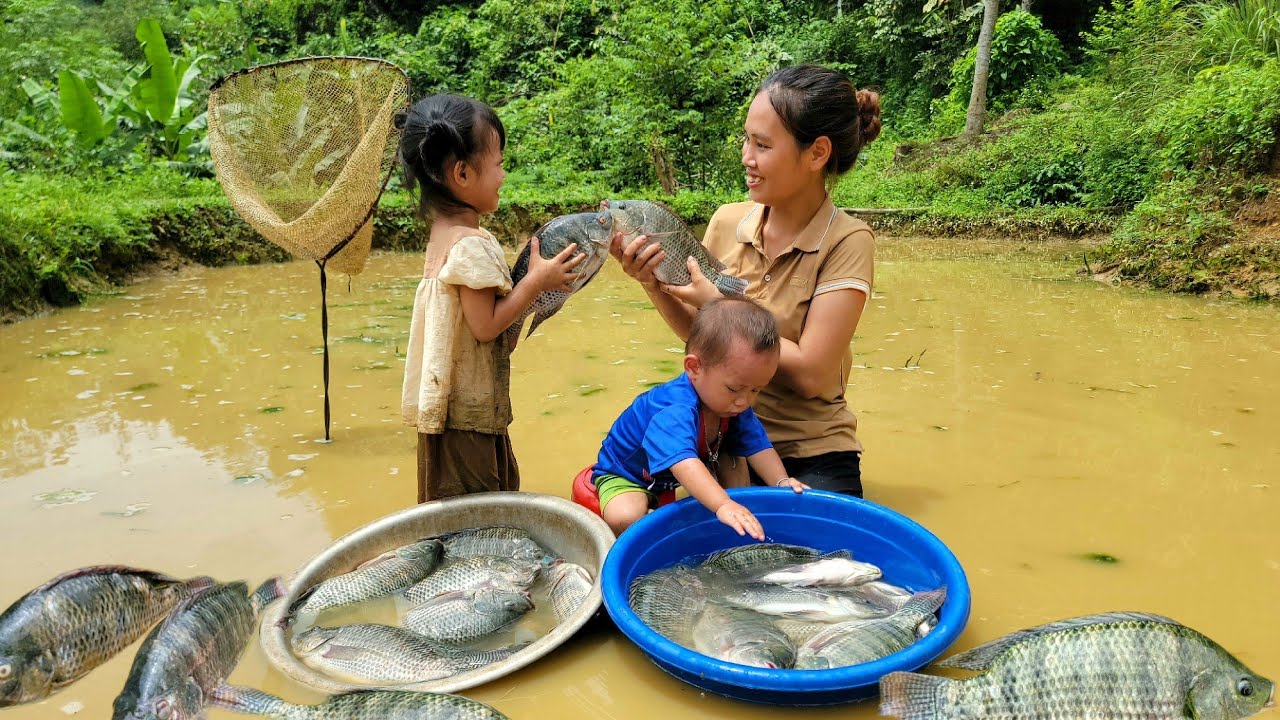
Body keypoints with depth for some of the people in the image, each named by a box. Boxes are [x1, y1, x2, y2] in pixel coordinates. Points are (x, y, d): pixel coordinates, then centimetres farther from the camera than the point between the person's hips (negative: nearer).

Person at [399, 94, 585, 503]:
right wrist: (536, 282, -16)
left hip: (454, 403, 10)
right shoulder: (471, 243, -21)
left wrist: (532, 280, 8)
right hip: (469, 409, -10)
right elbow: (485, 325, -21)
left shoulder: (445, 232, 9)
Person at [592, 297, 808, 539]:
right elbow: (683, 462, -58)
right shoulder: (674, 411, -43)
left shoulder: (735, 407, -15)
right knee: (624, 517, -35)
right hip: (625, 476, -7)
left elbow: (757, 446, -10)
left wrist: (781, 482, -27)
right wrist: (723, 505, -69)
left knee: (735, 461, -4)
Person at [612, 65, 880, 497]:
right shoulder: (727, 222, -2)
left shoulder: (847, 242, -14)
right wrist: (651, 285, -12)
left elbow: (811, 374, -18)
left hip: (811, 454, -3)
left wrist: (717, 305, -18)